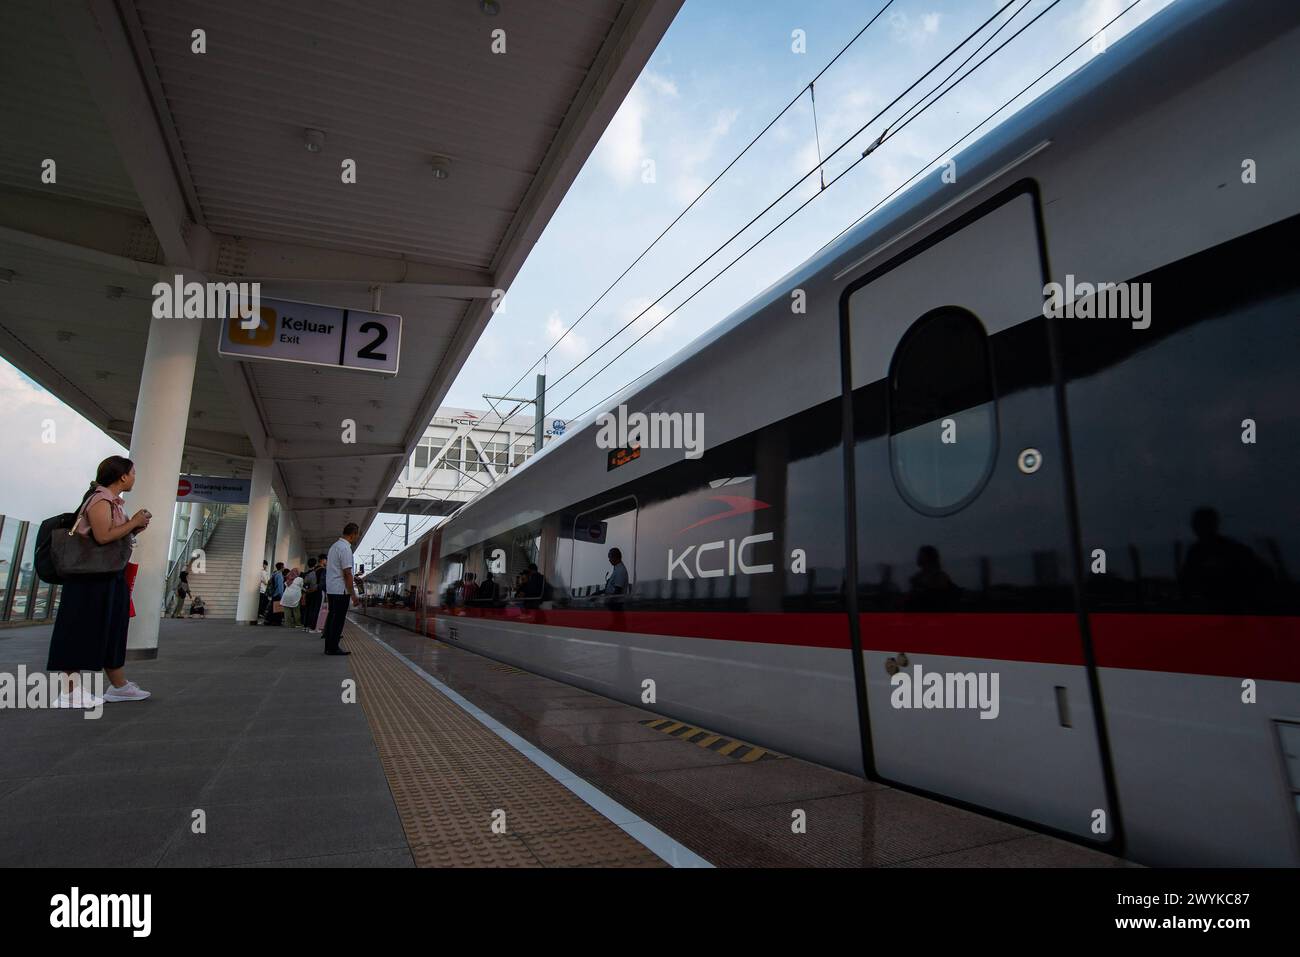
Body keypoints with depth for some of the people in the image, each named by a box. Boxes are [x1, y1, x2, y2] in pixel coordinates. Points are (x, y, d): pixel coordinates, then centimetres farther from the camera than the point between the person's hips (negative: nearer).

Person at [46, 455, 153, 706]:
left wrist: (134, 528, 1)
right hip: (89, 577, -10)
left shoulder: (114, 502, 14)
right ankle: (69, 689, 2)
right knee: (80, 630, -4)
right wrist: (134, 523, -17)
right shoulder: (100, 500, -15)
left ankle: (119, 685, 19)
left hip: (107, 577, 10)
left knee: (109, 630, 12)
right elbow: (103, 536, -26)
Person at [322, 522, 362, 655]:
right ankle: (333, 648, 1)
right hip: (341, 590, -10)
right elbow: (347, 573, -19)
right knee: (338, 619, -3)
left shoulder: (334, 545, 15)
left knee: (332, 617, 14)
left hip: (330, 588, 10)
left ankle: (329, 646, 19)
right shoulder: (345, 548, -16)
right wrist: (353, 595, -16)